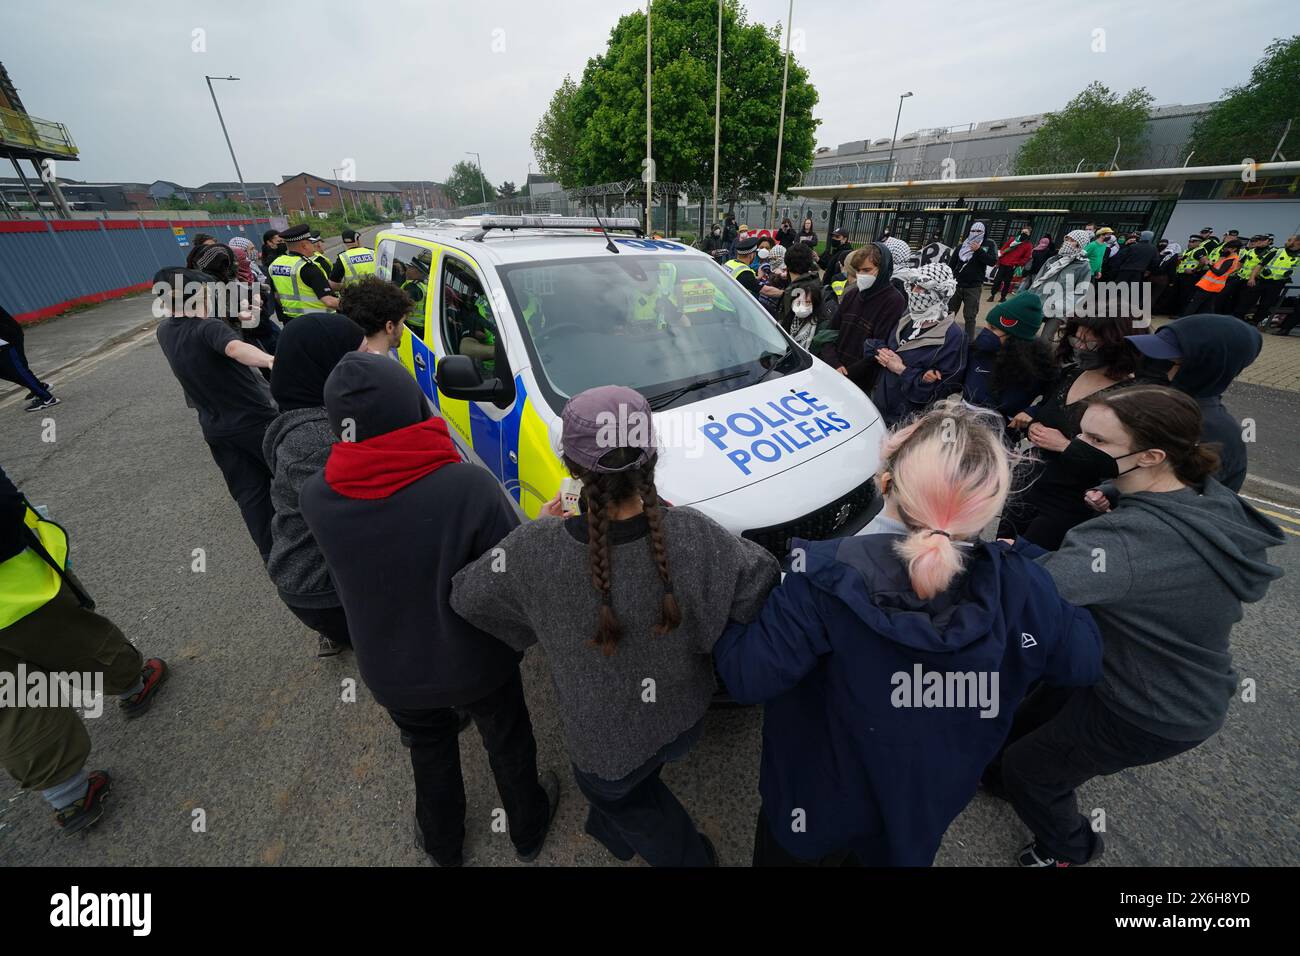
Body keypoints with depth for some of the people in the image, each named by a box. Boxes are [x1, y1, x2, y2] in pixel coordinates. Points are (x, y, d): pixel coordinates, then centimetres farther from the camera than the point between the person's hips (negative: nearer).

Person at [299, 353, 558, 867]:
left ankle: (442, 843, 60)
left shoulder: (315, 498, -23)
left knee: (430, 750, 33)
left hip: (389, 671, 3)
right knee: (508, 743, 28)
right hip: (477, 663, -2)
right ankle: (528, 830, 55)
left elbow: (344, 579, -5)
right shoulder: (470, 486, -34)